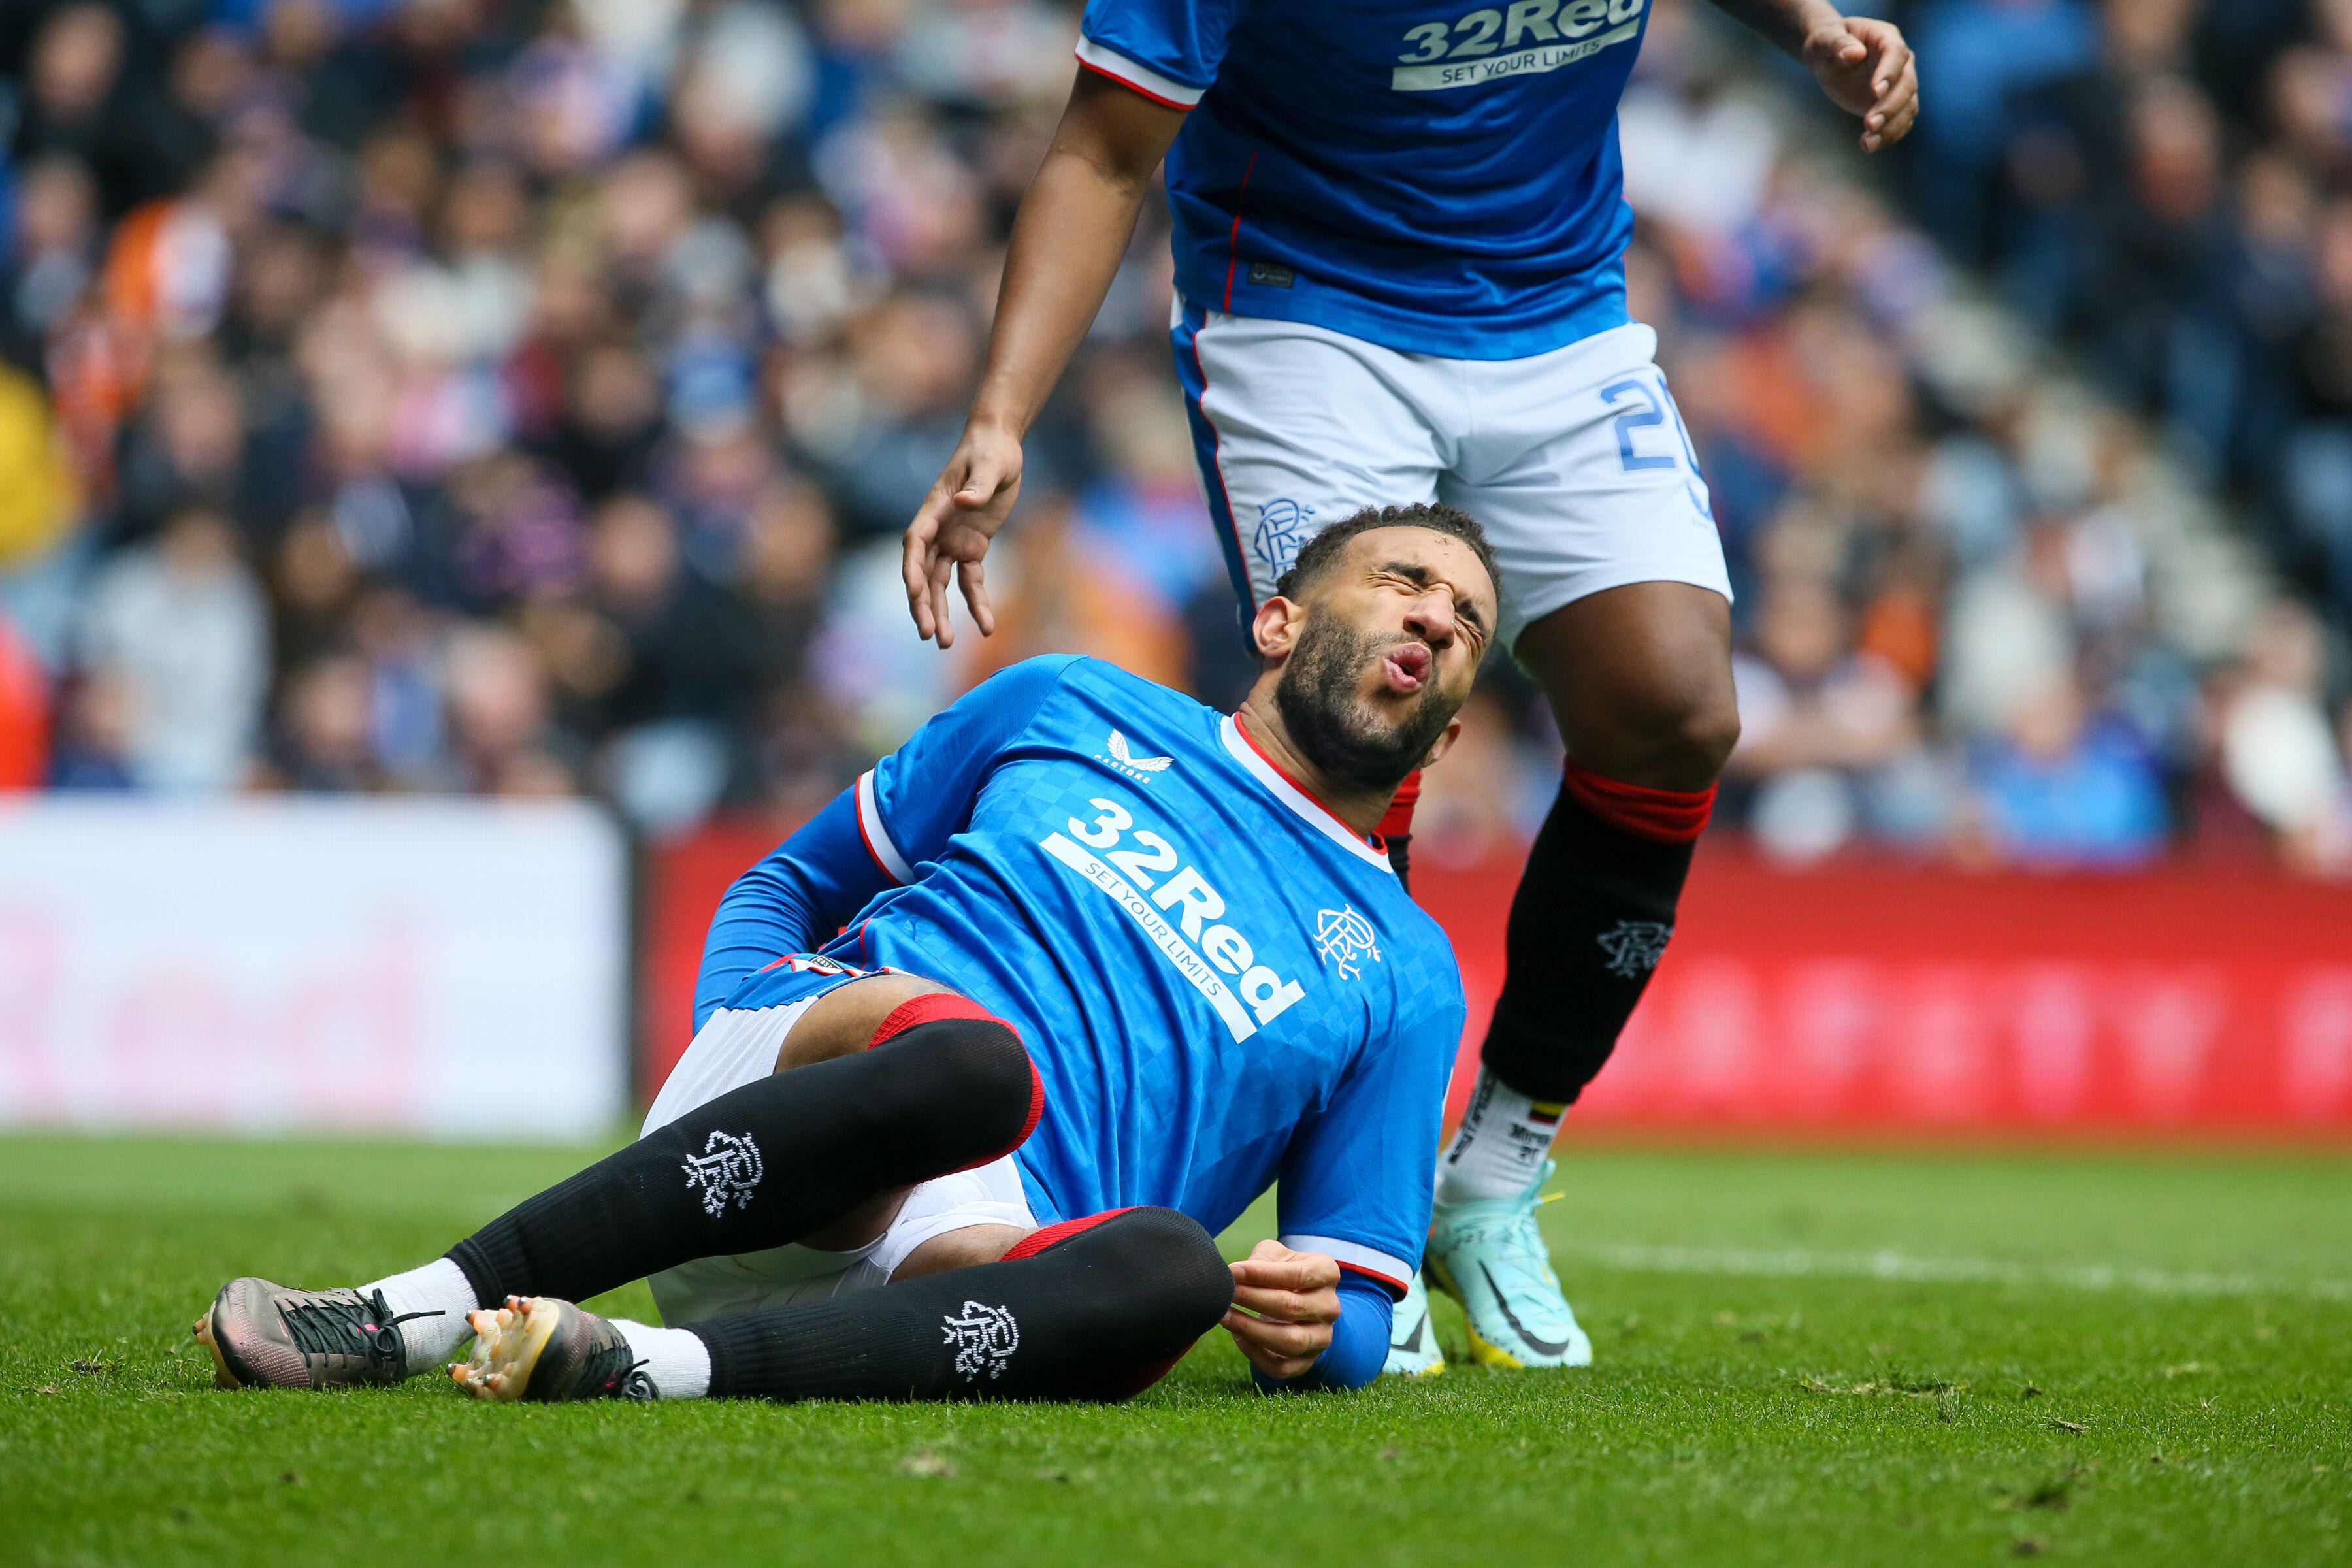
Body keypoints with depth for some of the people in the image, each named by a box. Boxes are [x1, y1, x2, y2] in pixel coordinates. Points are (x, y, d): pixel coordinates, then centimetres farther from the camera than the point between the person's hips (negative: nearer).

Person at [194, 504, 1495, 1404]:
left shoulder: (1402, 977, 22)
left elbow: (1358, 1318, 21)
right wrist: (745, 1024, 4)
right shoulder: (1073, 712, 23)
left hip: (992, 1247, 0)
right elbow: (792, 883, 28)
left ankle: (646, 1365, -46)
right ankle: (412, 1312, -41)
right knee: (970, 1051, -38)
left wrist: (1319, 1328, -6)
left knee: (1168, 1270, -37)